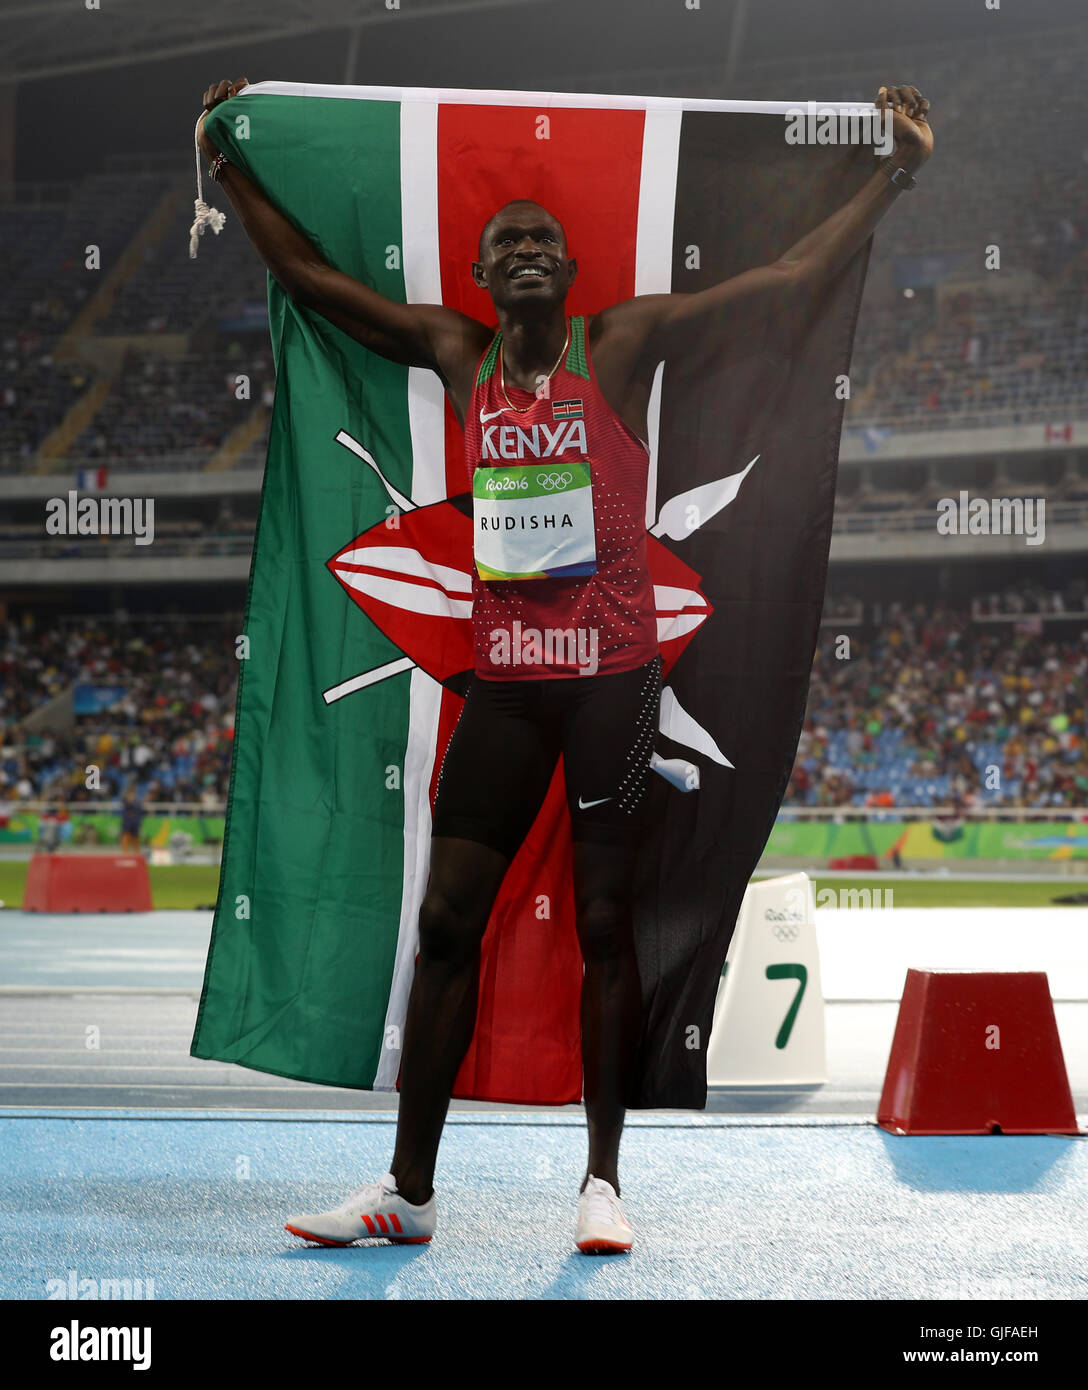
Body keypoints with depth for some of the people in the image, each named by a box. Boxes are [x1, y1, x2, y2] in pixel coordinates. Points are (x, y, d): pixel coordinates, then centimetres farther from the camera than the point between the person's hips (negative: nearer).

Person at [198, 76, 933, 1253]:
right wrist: (230, 169, 22)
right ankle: (407, 1189, 9)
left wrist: (897, 172, -7)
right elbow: (308, 278, 19)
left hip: (610, 676, -3)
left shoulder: (626, 343, -1)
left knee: (605, 922, 2)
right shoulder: (455, 354, 9)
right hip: (502, 679, 3)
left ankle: (603, 1179, 10)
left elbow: (793, 278, -3)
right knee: (447, 920, 2)